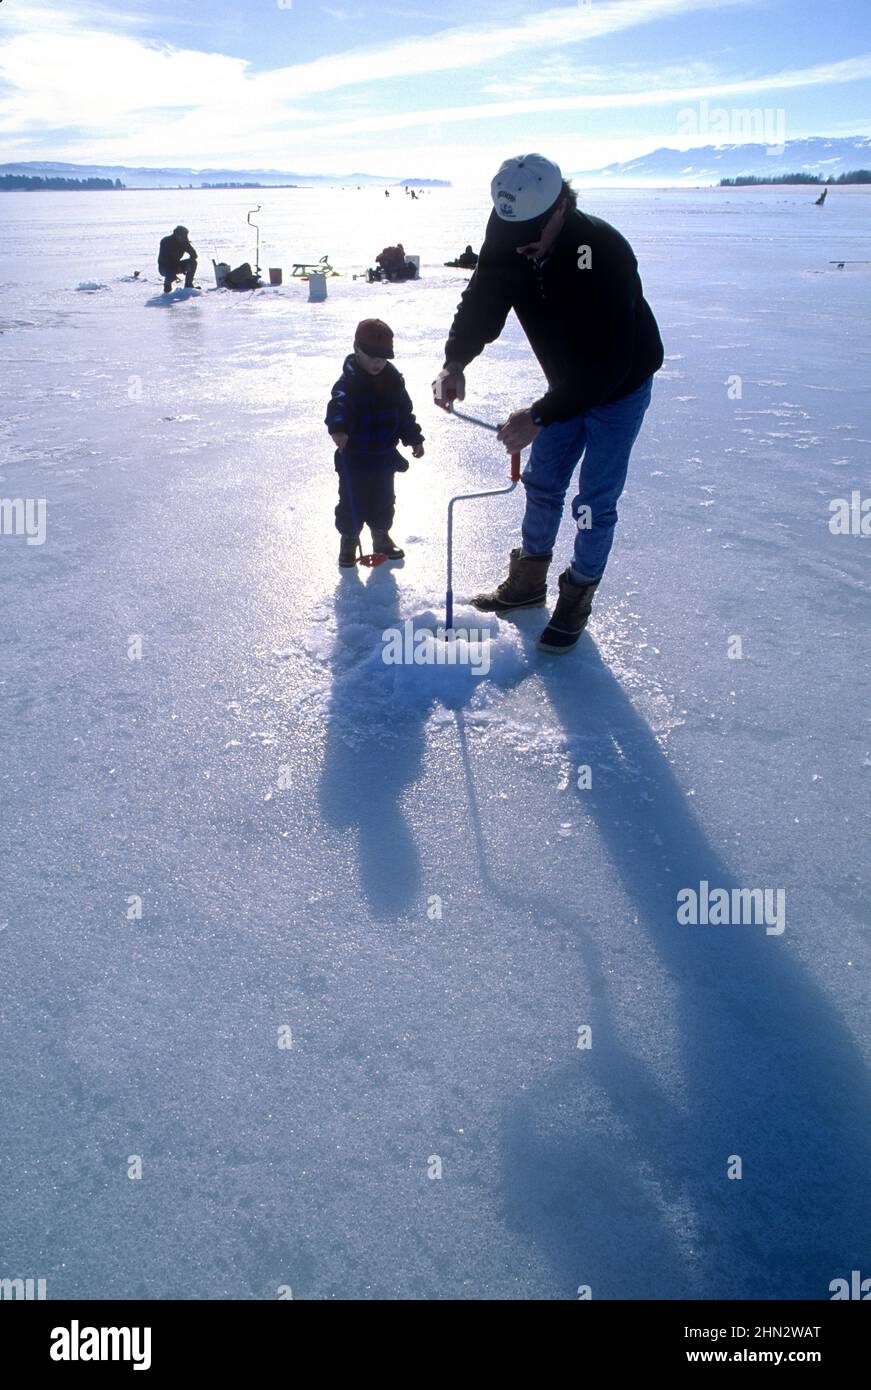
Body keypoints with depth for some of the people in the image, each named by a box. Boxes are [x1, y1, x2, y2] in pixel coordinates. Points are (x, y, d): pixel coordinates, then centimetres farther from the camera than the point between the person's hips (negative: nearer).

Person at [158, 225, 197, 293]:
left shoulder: (183, 242, -6)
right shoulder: (166, 241, -20)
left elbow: (194, 255, -8)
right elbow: (164, 259, -24)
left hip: (176, 265, 6)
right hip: (164, 267, -6)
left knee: (193, 262, -13)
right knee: (171, 275, -39)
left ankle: (188, 285, -4)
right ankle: (167, 288, -3)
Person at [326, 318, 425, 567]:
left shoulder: (393, 379, 1)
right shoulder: (349, 382, -19)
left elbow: (405, 411, 10)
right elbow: (338, 404, -38)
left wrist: (414, 439, 7)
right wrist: (338, 427, -57)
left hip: (385, 454, 5)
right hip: (354, 456, -5)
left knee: (383, 499, 18)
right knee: (352, 501, 4)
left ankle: (381, 536, 37)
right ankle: (349, 539, 23)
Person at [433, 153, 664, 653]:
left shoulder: (604, 252, -35)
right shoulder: (508, 245, -16)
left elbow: (607, 362, -38)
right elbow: (481, 303, -14)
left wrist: (540, 416, -42)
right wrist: (455, 362, -35)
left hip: (620, 387, -6)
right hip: (566, 385, 6)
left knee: (595, 502, -2)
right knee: (542, 481, 12)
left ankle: (578, 598, 15)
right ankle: (529, 580, 29)